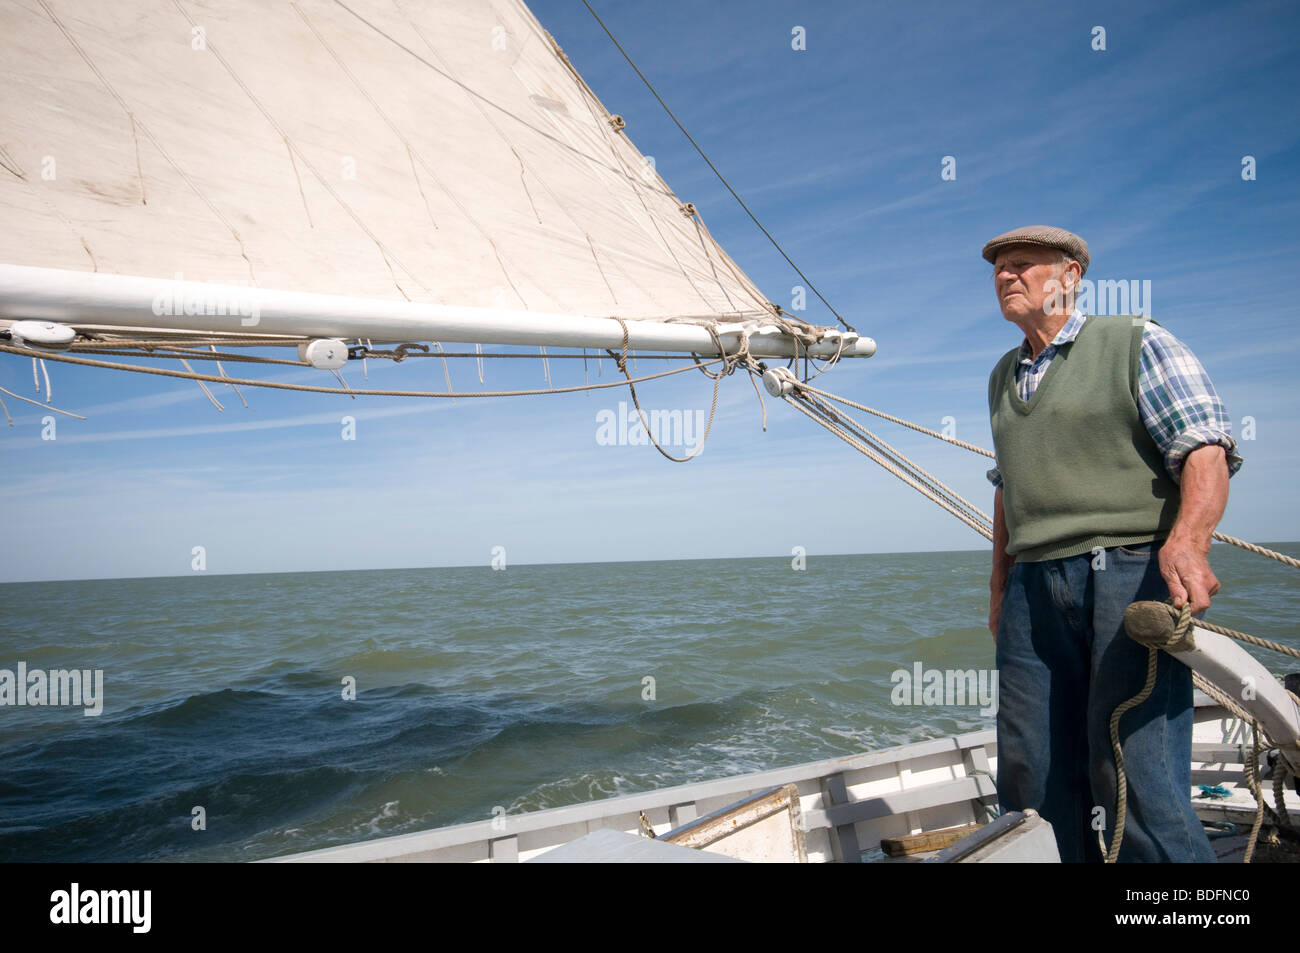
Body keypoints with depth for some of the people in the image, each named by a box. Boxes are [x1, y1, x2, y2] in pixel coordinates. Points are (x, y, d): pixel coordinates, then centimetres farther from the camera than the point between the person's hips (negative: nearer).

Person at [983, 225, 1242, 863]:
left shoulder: (1137, 342, 3)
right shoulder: (1003, 376, 23)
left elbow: (1207, 447, -8)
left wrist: (1186, 542, -26)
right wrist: (999, 583, 22)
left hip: (1128, 575, -6)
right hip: (1033, 589, 6)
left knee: (1134, 774, -10)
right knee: (1034, 774, 4)